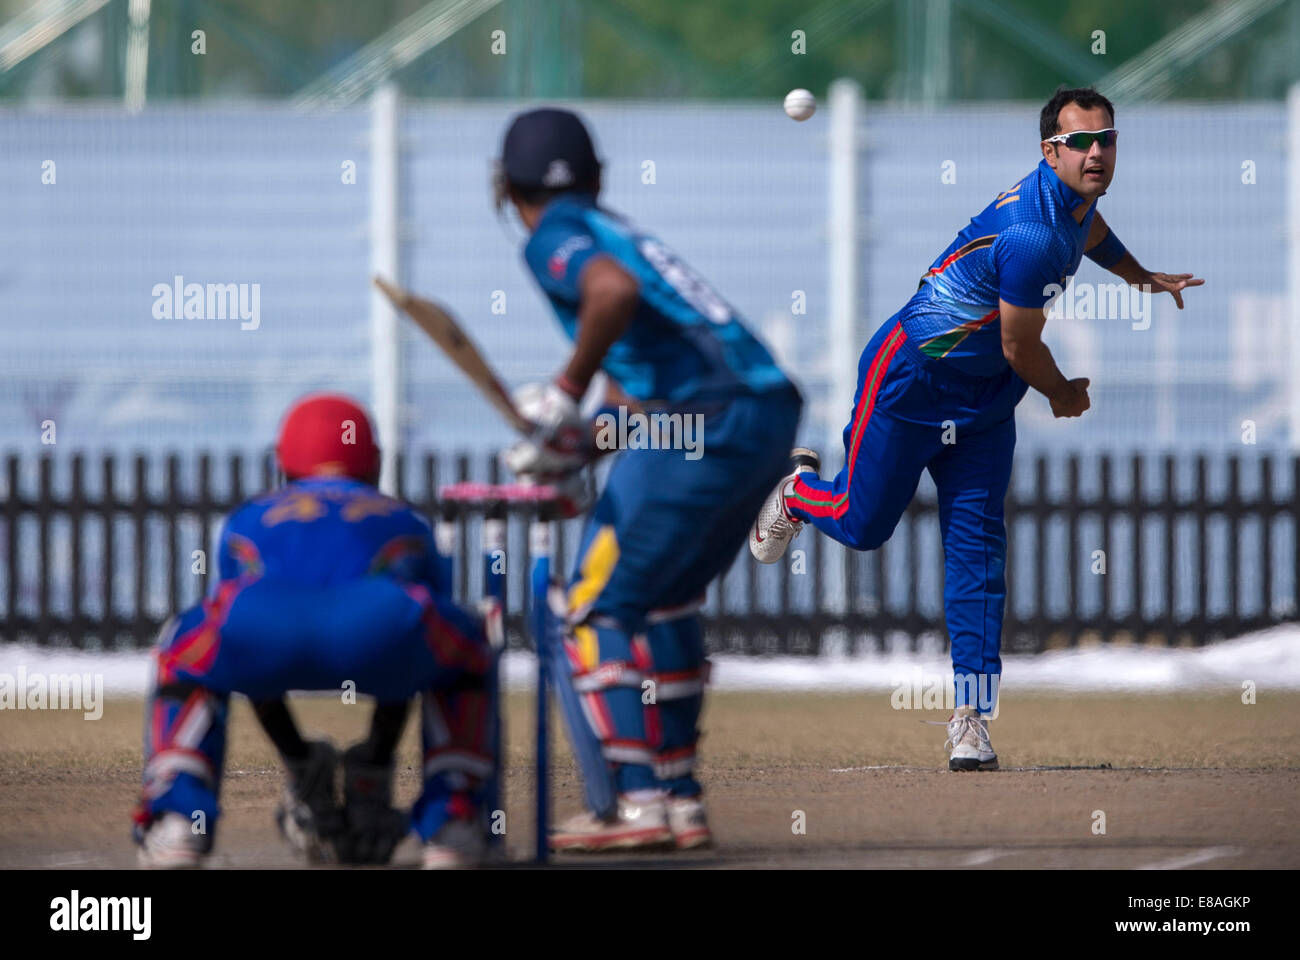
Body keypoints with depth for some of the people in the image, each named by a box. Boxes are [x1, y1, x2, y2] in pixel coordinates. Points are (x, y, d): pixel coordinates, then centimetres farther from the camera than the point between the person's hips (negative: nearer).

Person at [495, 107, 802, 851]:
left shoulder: (555, 238, 2)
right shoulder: (614, 231, 28)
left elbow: (615, 289, -23)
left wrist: (569, 389, -13)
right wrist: (575, 447, 14)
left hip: (706, 425, -9)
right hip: (774, 416, 9)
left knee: (601, 608, -1)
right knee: (666, 598, 22)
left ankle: (634, 803, -8)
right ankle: (680, 800, 21)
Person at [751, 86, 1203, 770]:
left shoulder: (1072, 196, -4)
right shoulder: (1031, 236, -33)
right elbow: (1020, 347, -22)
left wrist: (1141, 277, 36)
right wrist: (1063, 395, -2)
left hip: (985, 395, 8)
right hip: (910, 376, -8)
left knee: (977, 544, -1)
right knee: (864, 526, 7)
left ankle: (971, 718, -2)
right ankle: (800, 491, 44)